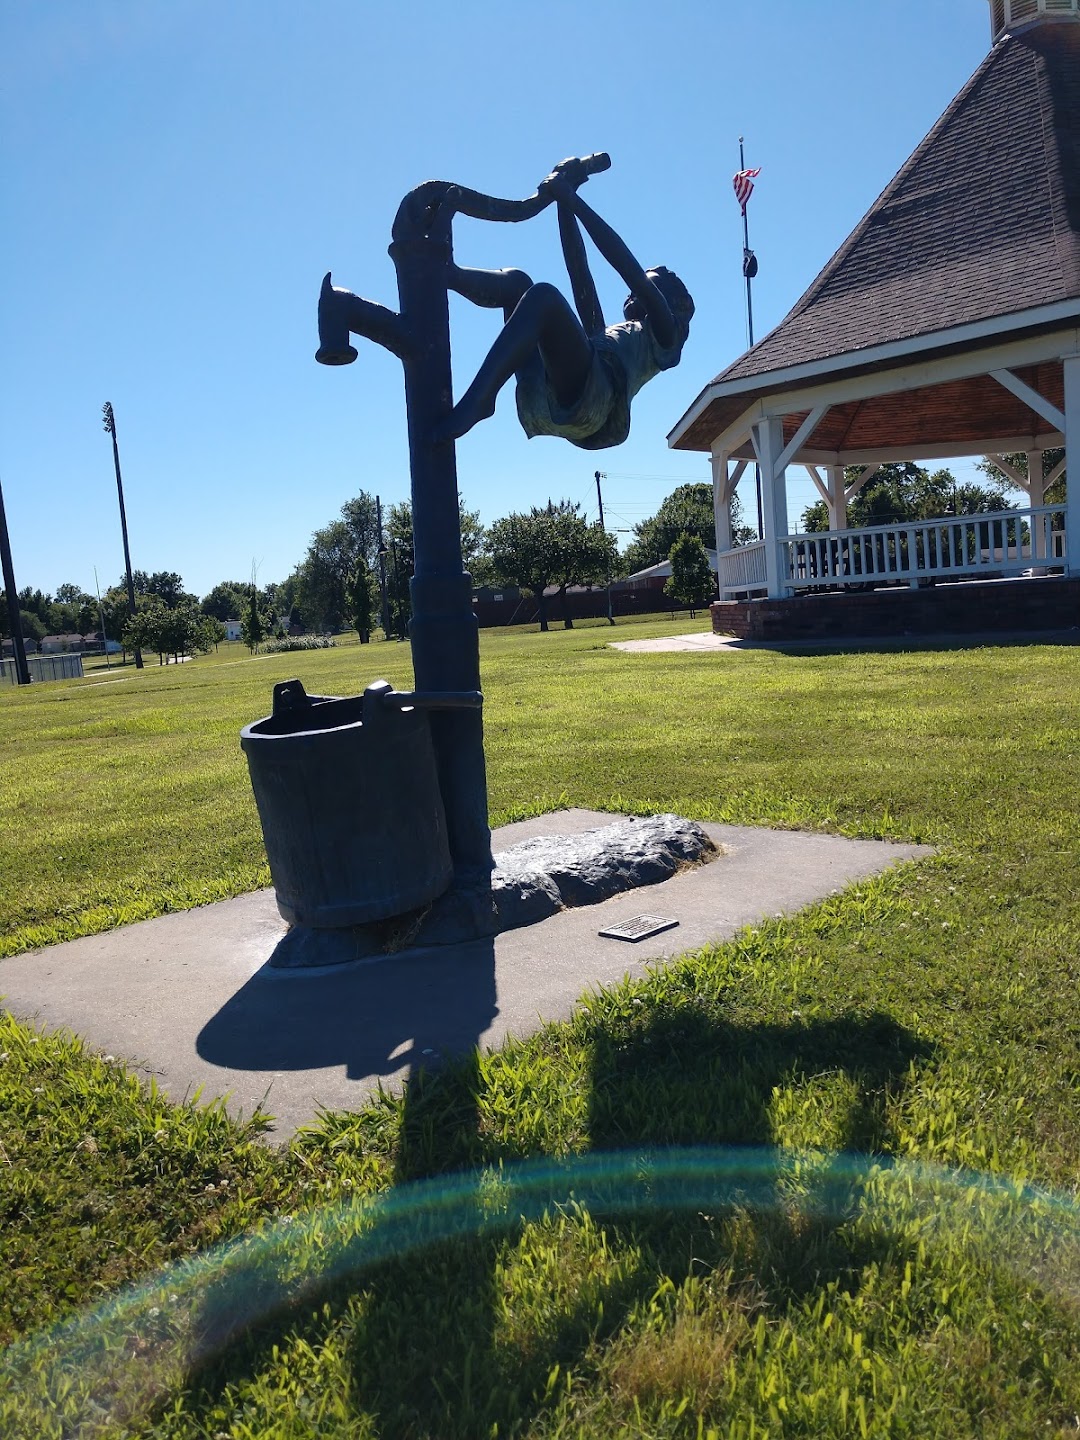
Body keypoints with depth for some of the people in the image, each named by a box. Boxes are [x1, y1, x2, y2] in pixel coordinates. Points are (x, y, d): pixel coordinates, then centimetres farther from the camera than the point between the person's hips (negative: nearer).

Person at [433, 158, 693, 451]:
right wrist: (564, 201, 30)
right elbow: (580, 274, 37)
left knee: (544, 294, -25)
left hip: (589, 401, -6)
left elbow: (634, 274, 12)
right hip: (538, 407, 6)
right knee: (516, 280, 12)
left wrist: (573, 200, 12)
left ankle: (477, 399, -37)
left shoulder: (664, 333, 27)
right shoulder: (603, 333, 43)